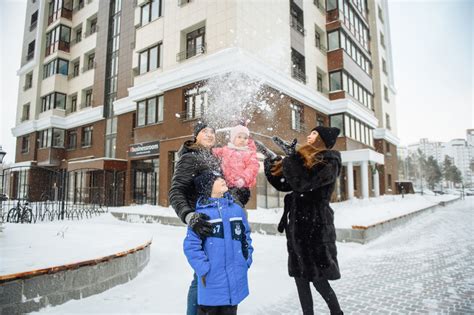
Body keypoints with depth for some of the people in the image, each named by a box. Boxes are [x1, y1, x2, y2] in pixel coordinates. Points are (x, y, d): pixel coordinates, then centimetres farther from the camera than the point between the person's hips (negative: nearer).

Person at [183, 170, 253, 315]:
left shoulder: (237, 209, 3)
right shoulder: (201, 213, -12)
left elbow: (246, 237, 12)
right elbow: (191, 245, -13)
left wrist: (246, 261, 5)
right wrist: (204, 269, -16)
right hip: (212, 282, -4)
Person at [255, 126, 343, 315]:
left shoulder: (329, 163, -7)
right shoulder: (303, 160, 16)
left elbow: (302, 183, -20)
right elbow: (282, 184, 17)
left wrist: (291, 156, -16)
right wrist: (271, 160, 11)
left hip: (316, 226, -7)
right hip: (297, 225, 7)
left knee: (318, 278, -1)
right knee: (300, 277, 10)